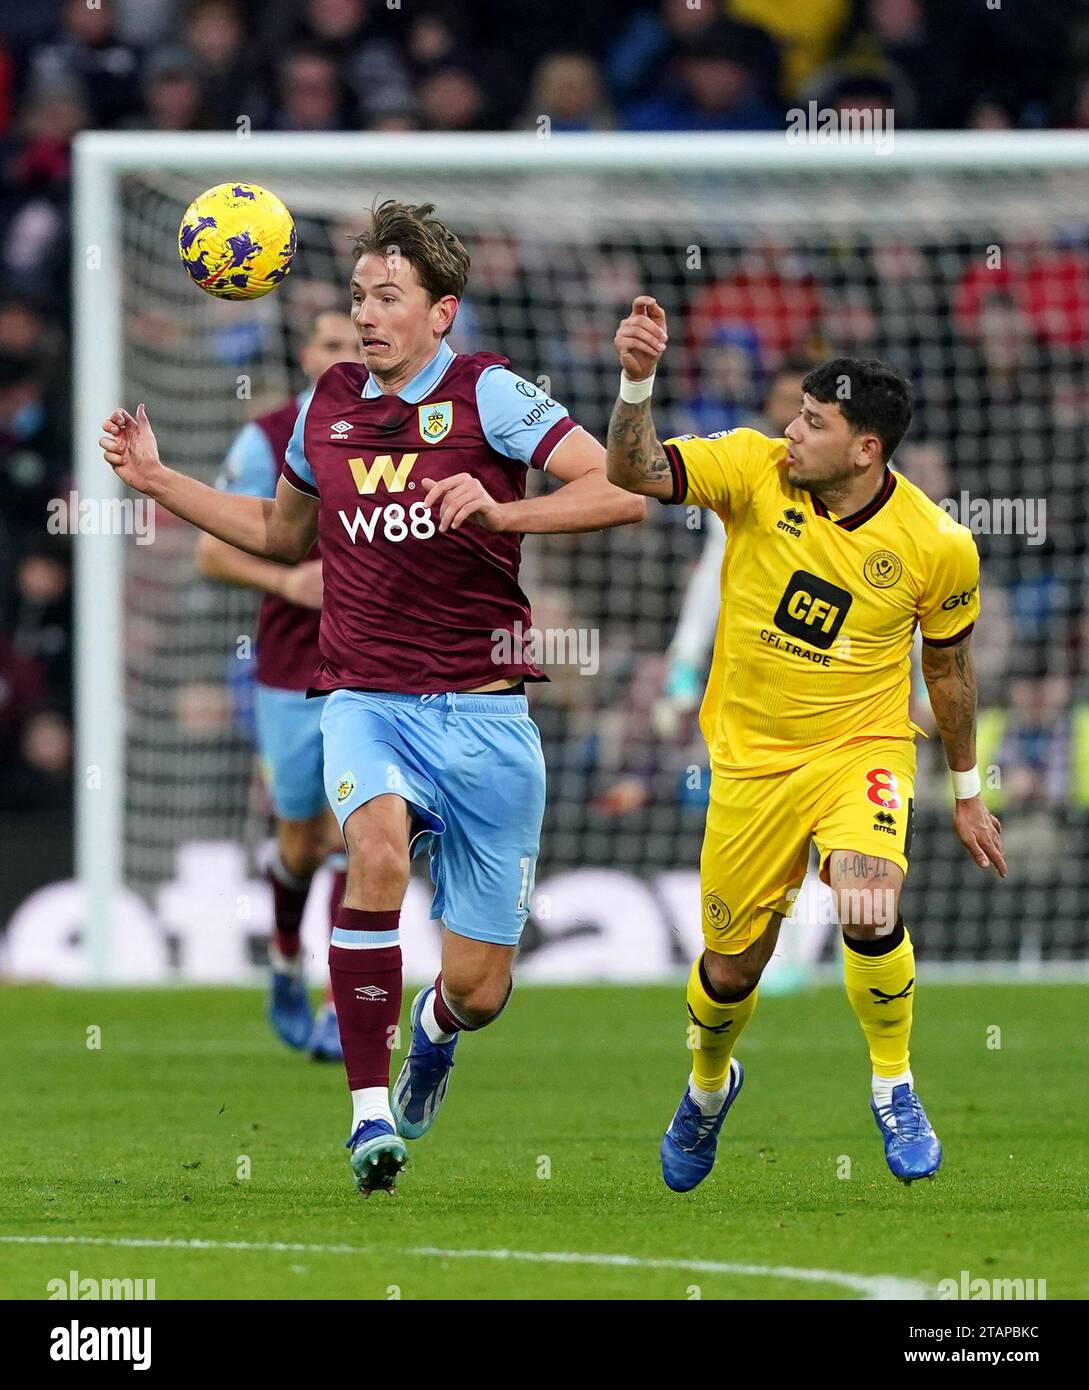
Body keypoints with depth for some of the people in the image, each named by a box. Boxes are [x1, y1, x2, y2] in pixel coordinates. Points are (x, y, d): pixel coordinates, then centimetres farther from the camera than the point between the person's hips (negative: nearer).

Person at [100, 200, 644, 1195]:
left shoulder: (486, 393, -4)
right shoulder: (328, 406, 10)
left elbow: (620, 494, -11)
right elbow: (283, 532, 28)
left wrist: (499, 509, -24)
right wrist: (157, 480, 19)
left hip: (481, 712, -2)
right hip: (365, 703, 2)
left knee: (479, 987, 1)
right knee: (379, 845, -34)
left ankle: (435, 1029, 42)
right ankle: (371, 1114, -26)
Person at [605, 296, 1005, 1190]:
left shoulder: (937, 546, -13)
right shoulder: (757, 470, -13)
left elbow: (949, 667, 4)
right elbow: (636, 471, -24)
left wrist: (967, 794, 13)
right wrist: (638, 382, -43)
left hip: (861, 747, -2)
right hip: (751, 760, 2)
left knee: (870, 907, -30)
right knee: (732, 970, 11)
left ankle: (894, 1084, -3)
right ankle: (709, 1084, 47)